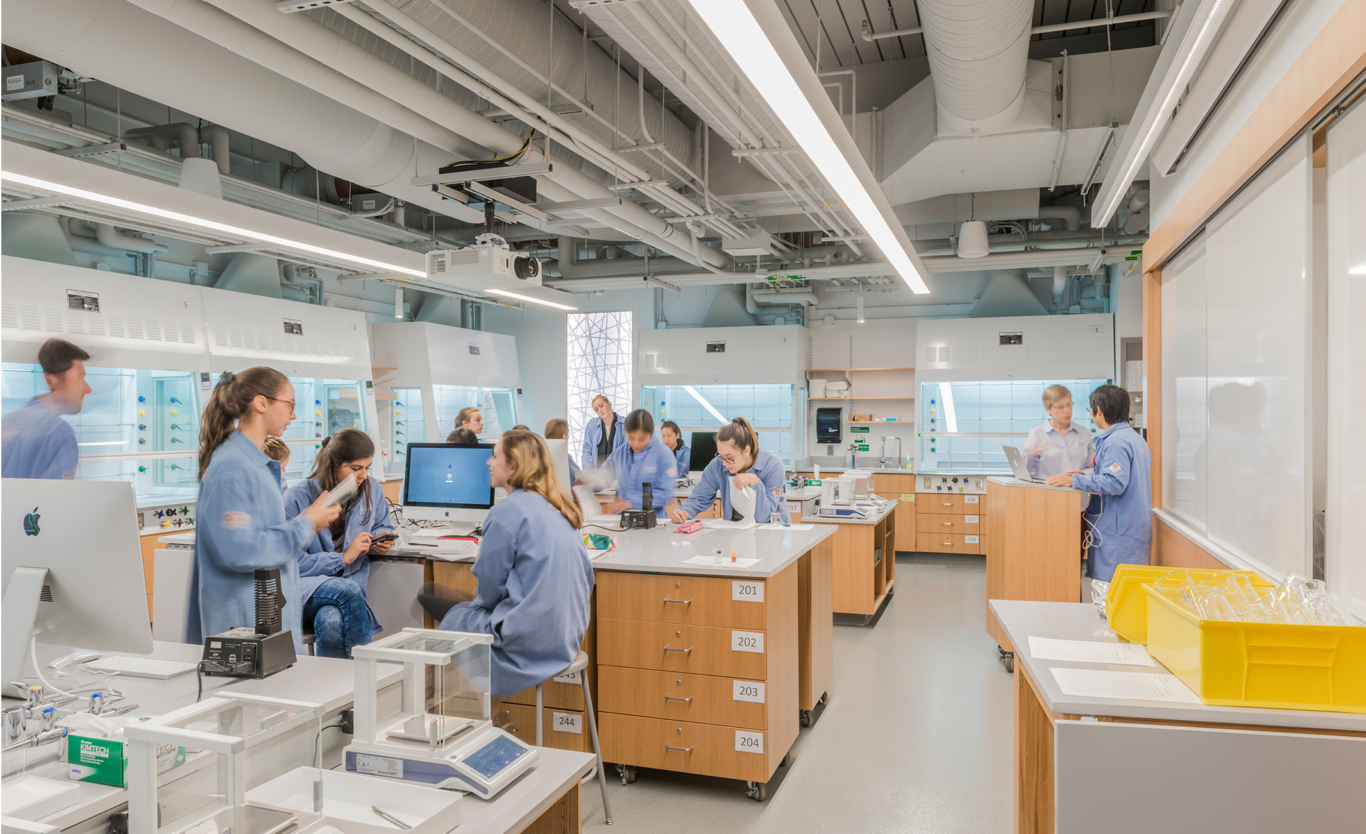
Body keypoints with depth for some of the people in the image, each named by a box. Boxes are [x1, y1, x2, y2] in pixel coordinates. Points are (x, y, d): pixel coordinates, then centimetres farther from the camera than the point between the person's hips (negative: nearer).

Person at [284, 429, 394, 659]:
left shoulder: (372, 490, 4)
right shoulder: (298, 497, -8)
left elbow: (382, 526, 24)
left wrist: (379, 539, -1)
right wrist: (344, 558, -17)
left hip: (349, 586, 2)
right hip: (303, 587, -2)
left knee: (331, 622, -35)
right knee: (348, 589, -36)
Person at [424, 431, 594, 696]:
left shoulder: (508, 511, -15)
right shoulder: (559, 509, 9)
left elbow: (491, 583, -10)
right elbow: (587, 577, 16)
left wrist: (476, 603, 13)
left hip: (532, 642, -8)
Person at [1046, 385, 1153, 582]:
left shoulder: (1116, 442, -17)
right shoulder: (1135, 438, 16)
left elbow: (1115, 483, -26)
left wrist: (1075, 481, -21)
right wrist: (1086, 477, 22)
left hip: (1119, 534, -10)